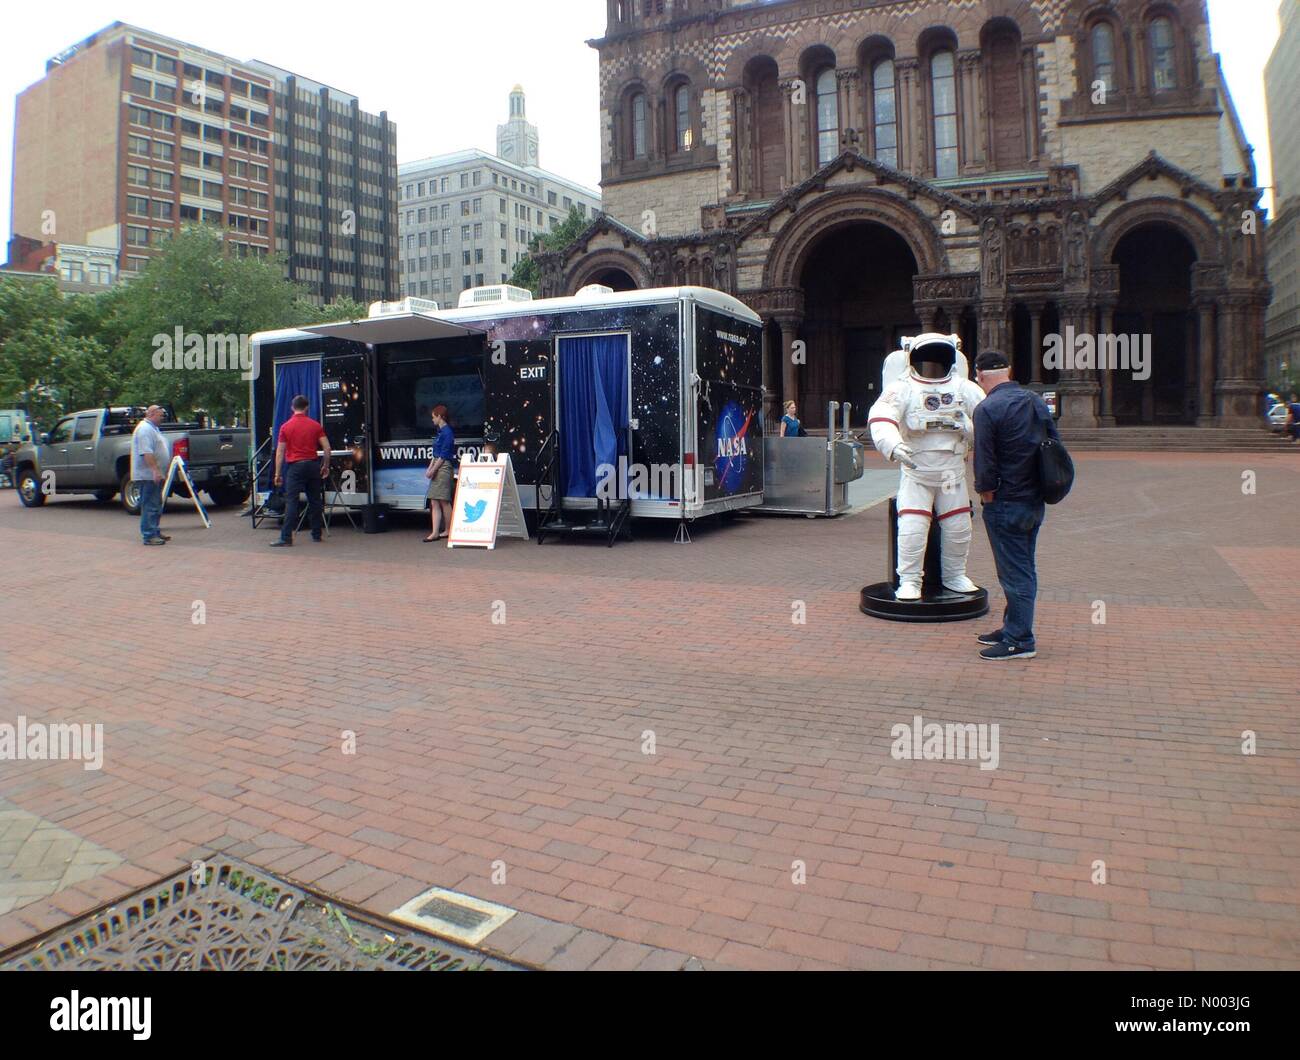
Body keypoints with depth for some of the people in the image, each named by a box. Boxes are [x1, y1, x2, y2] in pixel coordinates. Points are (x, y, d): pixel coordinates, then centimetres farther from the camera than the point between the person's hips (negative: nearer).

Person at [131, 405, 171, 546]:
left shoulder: (152, 428, 20)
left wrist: (158, 471, 30)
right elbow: (146, 452, -25)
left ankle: (155, 532, 24)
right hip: (147, 475, -11)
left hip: (154, 475, 11)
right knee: (149, 506, -10)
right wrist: (155, 470, -30)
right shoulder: (145, 429, -14)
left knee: (156, 505, 16)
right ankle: (149, 536, -9)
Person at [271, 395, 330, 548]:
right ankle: (316, 534, 17)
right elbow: (327, 448, -1)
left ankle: (286, 538, -9)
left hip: (295, 466, -2)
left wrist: (278, 474, 2)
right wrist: (325, 466, 11)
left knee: (291, 502, -5)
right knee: (315, 500, 12)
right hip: (312, 465, 2)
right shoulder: (315, 425, 3)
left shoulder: (286, 427, 0)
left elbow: (280, 452, -1)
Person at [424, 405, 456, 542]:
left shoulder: (447, 432, -12)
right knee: (434, 503, 4)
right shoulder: (440, 432, 16)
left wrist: (433, 470, -13)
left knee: (444, 501, -2)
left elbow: (444, 455, -15)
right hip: (437, 469, 9)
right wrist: (430, 468, 9)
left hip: (444, 468, -9)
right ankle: (435, 532, 3)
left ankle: (448, 531, 9)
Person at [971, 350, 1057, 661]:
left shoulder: (987, 409, -15)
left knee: (1015, 572, -2)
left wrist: (986, 493, -6)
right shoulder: (1036, 402, 9)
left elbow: (984, 461, -19)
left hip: (1006, 506, -8)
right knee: (1024, 569, 16)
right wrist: (1043, 485, 15)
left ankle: (1019, 641, 5)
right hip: (1035, 502, 8)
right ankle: (1013, 628, 29)